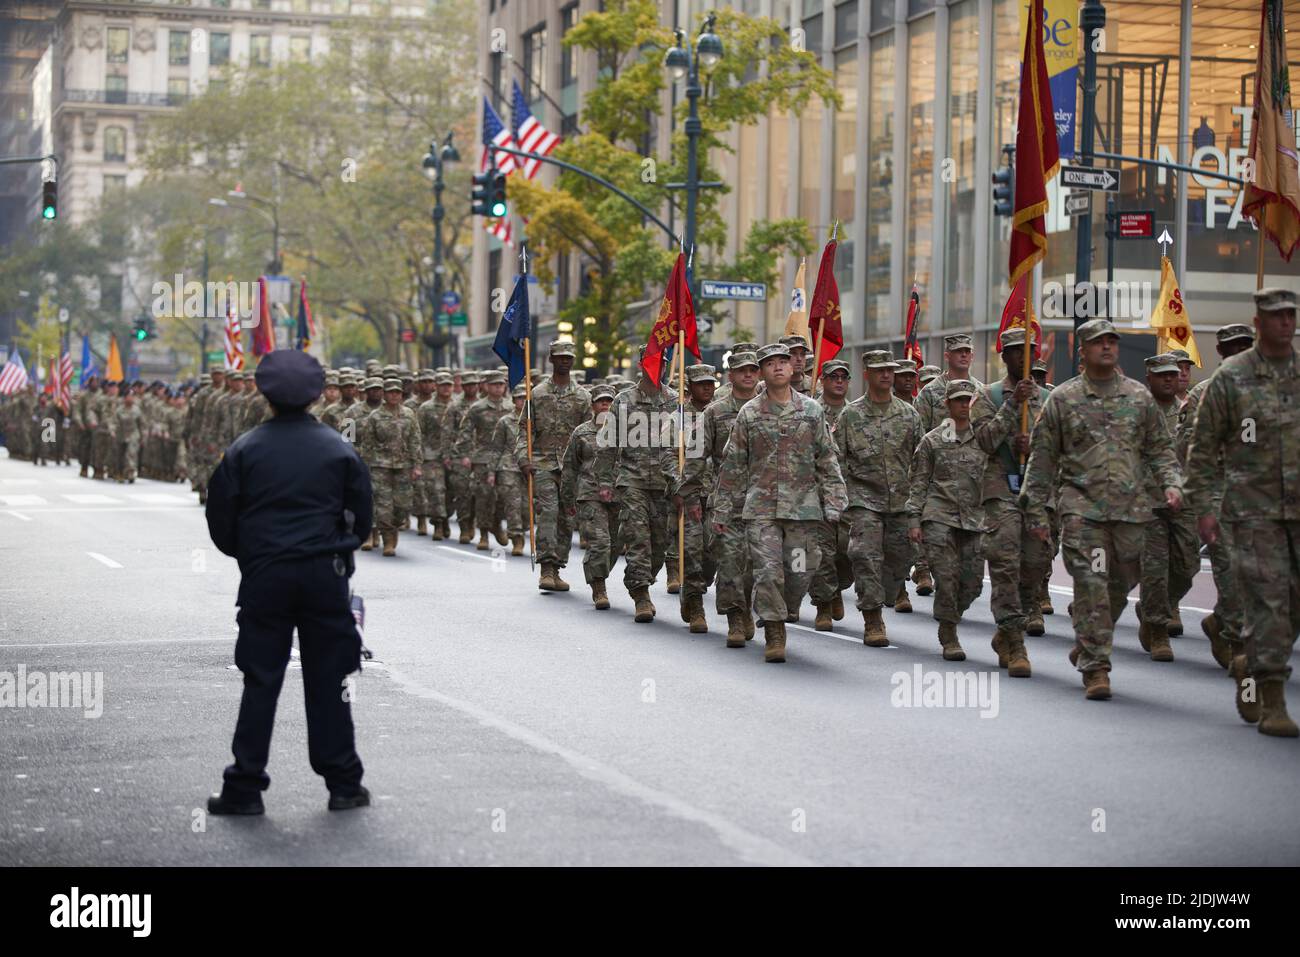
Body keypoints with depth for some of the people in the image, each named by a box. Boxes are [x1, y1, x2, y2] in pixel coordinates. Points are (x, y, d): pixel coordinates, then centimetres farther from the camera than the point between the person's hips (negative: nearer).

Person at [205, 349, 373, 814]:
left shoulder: (243, 450, -1)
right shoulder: (340, 449, 2)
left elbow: (220, 520, 2)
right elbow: (362, 519, 8)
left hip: (264, 577, 0)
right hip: (325, 575, 1)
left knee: (260, 682, 4)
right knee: (329, 683, 7)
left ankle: (244, 788, 4)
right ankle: (343, 784, 10)